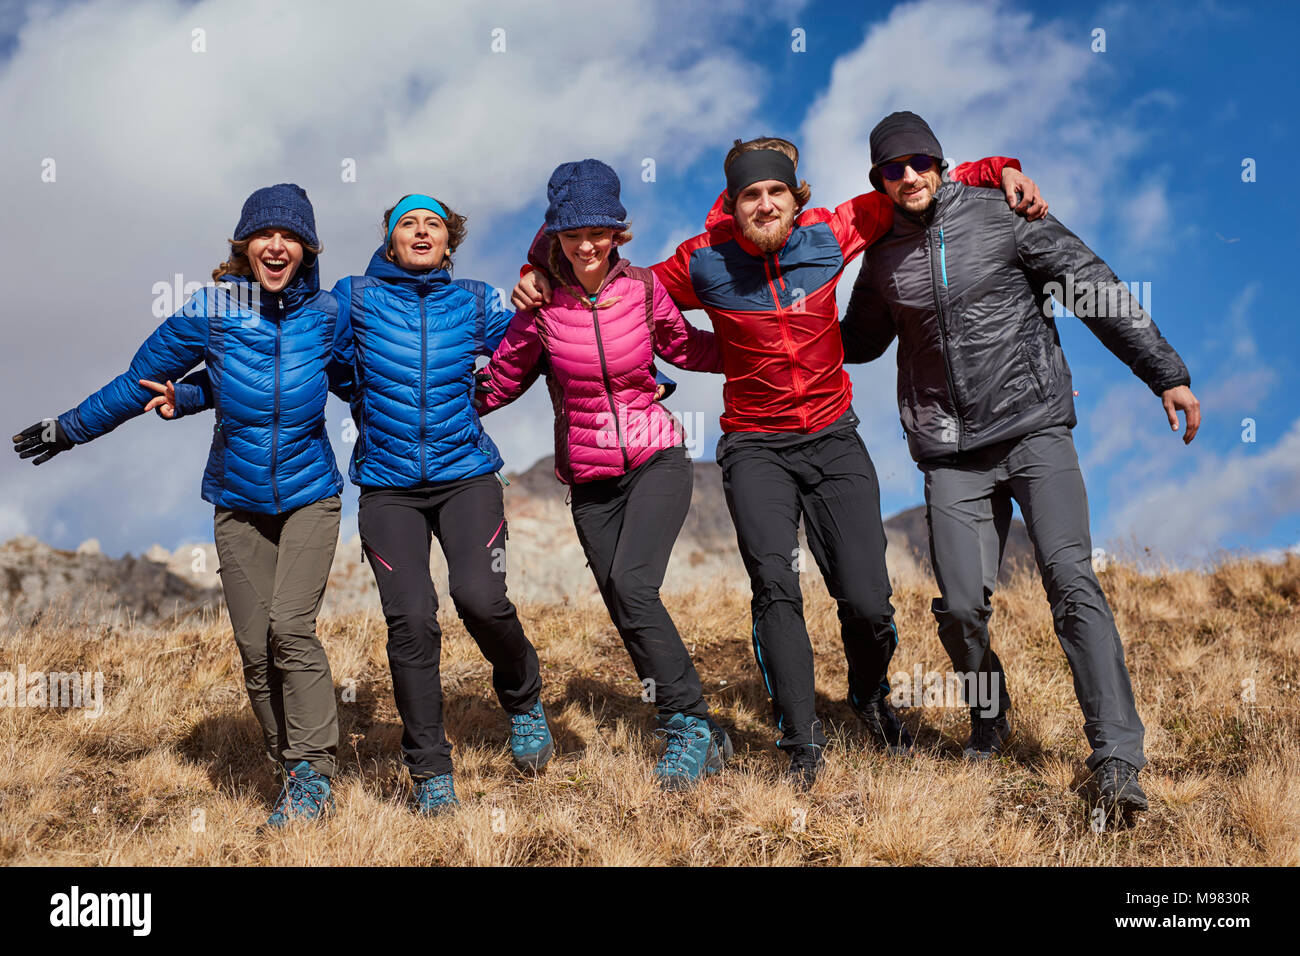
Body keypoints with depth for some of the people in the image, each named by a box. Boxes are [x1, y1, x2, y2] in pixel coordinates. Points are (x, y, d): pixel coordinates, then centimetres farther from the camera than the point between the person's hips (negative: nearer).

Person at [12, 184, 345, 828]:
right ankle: (291, 770, 11)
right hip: (237, 501, 1)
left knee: (290, 627, -17)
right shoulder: (210, 311, -4)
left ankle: (314, 775, -8)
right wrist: (68, 429, 15)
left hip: (308, 493, -1)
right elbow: (140, 381, 8)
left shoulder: (325, 313, -4)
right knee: (253, 647, -2)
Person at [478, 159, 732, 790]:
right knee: (627, 613, 0)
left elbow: (690, 349, 14)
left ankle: (688, 726, -11)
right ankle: (701, 738, 13)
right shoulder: (542, 306, -2)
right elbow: (500, 378, 10)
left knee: (631, 584, -24)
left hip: (656, 459, -2)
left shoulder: (642, 288, -2)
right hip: (591, 479, 2)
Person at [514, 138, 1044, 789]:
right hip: (755, 447, -1)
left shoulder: (827, 236, -5)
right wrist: (548, 283, -4)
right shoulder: (704, 262, -7)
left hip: (832, 438, 1)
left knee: (867, 602, -6)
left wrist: (997, 170, -1)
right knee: (775, 585, -20)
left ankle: (870, 696, 29)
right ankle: (801, 746, -7)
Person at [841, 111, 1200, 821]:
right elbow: (858, 341, 30)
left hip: (1034, 426, -2)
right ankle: (989, 725, 22)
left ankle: (1117, 758, -17)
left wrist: (1166, 374, 0)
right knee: (961, 605, -8)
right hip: (951, 452, 3)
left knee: (1070, 577, -18)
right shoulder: (882, 259, 11)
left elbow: (1096, 289, 3)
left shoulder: (1004, 216, 1)